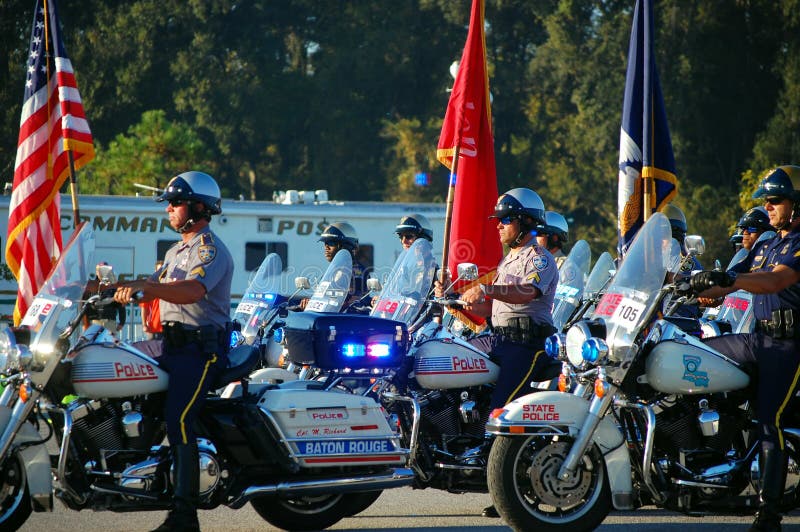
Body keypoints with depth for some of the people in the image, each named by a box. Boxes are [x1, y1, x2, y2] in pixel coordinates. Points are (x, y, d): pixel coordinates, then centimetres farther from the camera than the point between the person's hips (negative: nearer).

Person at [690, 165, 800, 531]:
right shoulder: (765, 246, 21)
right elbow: (733, 279, 17)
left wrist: (729, 279, -39)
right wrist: (692, 289, 1)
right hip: (759, 337, 9)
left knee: (770, 420, -16)